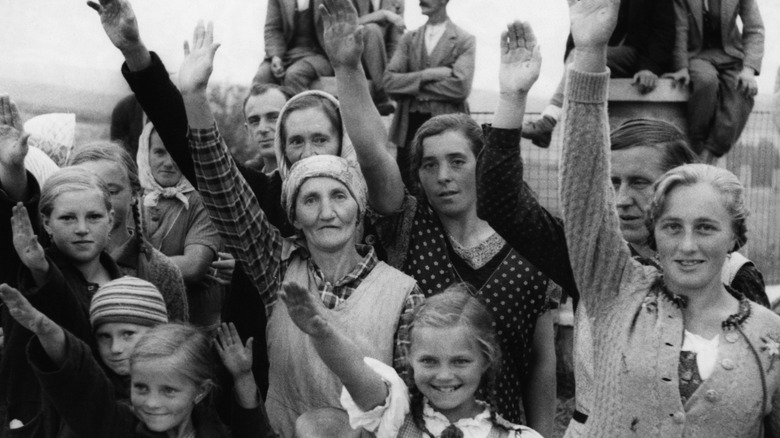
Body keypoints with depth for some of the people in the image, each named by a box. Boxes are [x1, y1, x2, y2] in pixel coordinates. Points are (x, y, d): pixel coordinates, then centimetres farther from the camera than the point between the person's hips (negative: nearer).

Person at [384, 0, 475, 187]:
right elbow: (389, 81, 1)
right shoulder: (408, 38, 12)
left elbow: (460, 87, -12)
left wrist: (414, 86, -5)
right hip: (409, 128, 3)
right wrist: (426, 75, -13)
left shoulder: (465, 40, 1)